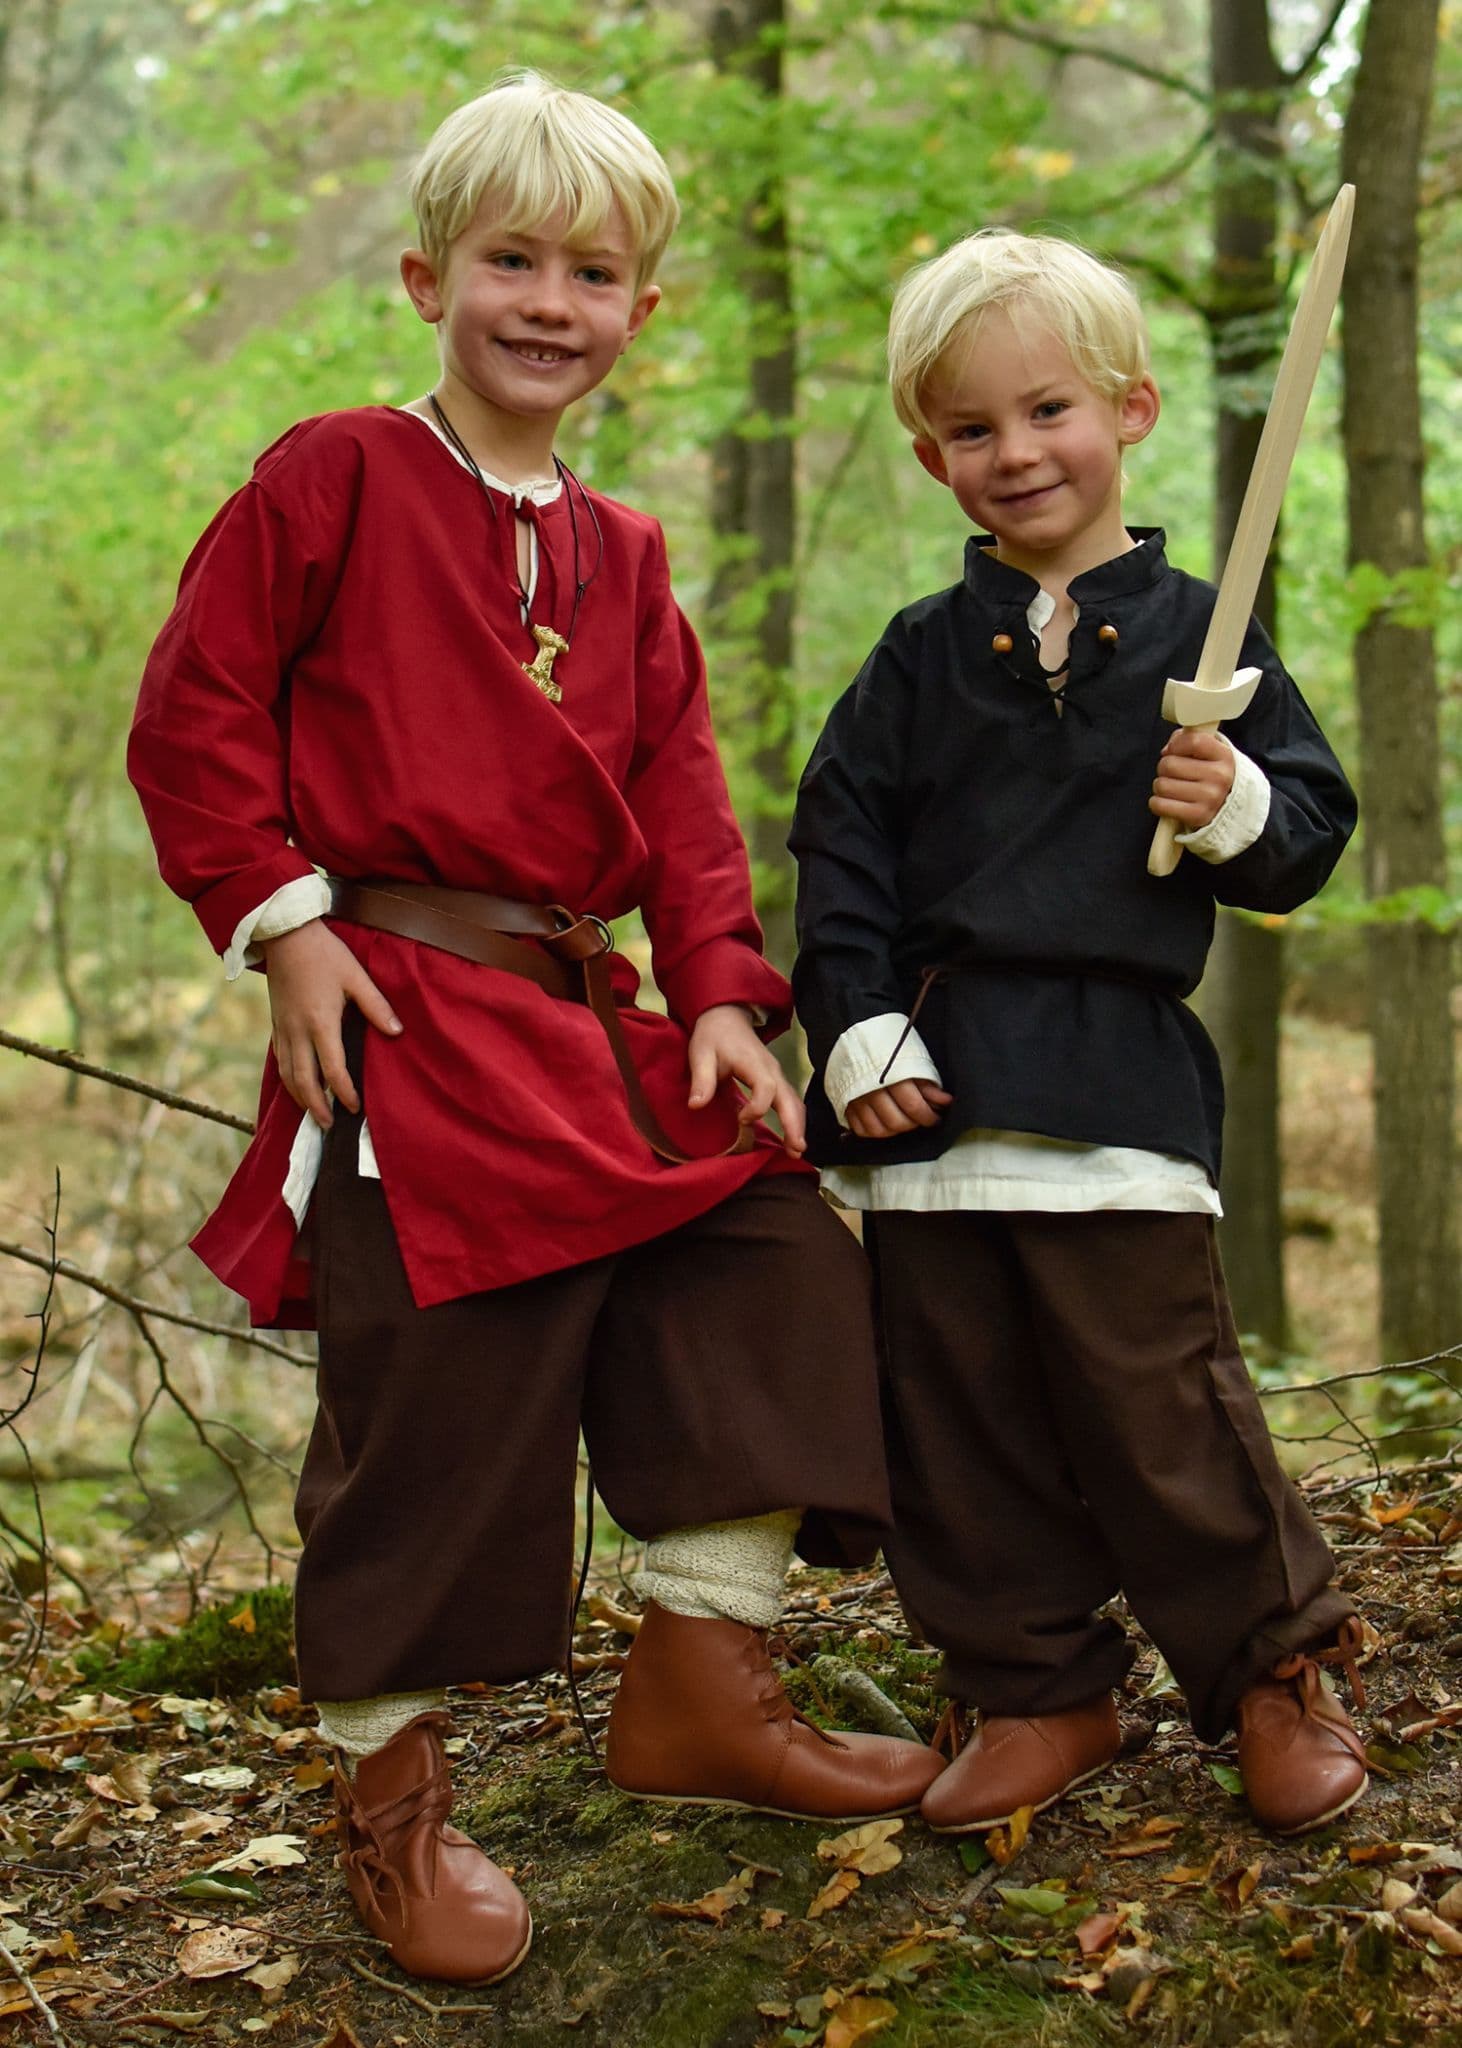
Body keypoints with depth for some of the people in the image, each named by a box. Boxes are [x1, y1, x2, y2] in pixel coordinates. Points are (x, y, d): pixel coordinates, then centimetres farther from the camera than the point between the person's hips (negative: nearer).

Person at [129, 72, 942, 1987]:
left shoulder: (621, 556, 16)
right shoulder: (336, 478, -2)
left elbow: (680, 797, 13)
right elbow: (195, 712, -4)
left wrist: (723, 993, 0)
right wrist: (280, 919, -11)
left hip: (586, 1019, 7)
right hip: (403, 1016, -7)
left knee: (778, 1259, 0)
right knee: (437, 1393, -8)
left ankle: (704, 1684, 13)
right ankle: (391, 1787, 10)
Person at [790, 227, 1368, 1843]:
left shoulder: (1195, 637, 4)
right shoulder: (921, 659, 9)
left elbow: (1306, 841, 6)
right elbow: (837, 851, 7)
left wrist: (1238, 810, -16)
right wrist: (858, 1036, -3)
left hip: (1121, 1087, -3)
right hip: (931, 1092, 3)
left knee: (1159, 1406, -3)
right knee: (961, 1421, 8)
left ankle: (1273, 1672, 19)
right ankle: (1036, 1695, 23)